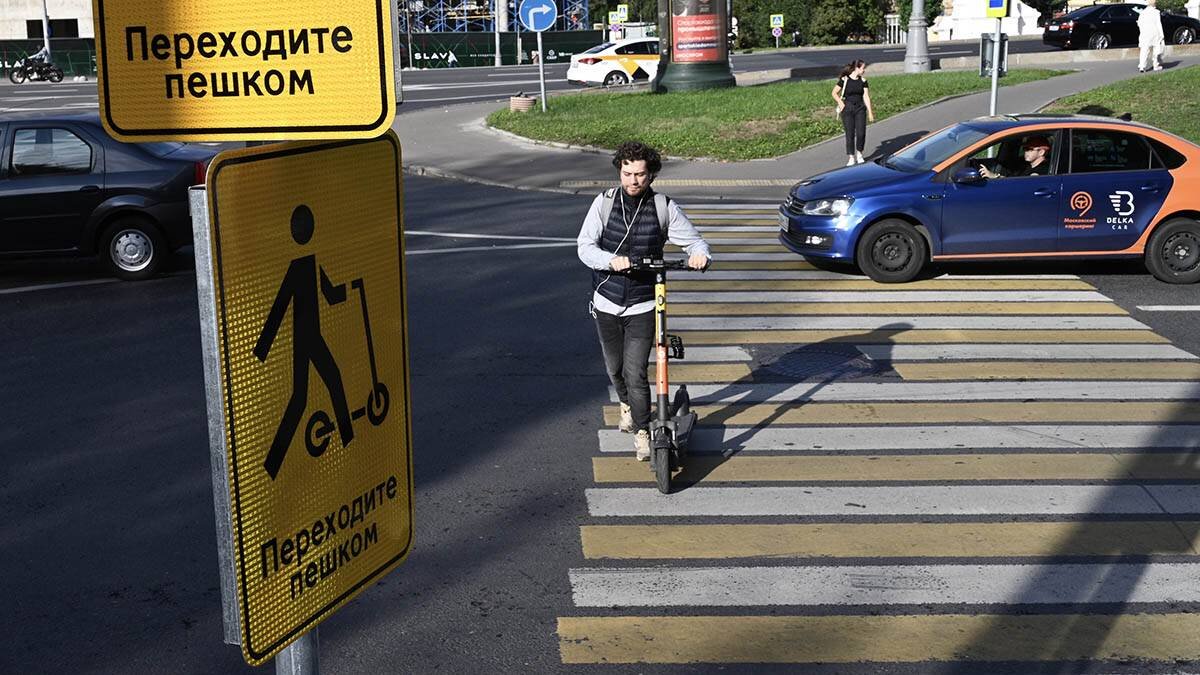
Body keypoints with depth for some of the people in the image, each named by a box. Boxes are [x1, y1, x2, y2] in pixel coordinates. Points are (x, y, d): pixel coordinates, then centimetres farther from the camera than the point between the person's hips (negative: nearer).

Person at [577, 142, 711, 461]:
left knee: (635, 372, -11)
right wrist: (611, 261, -30)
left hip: (643, 306, -2)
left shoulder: (664, 207, -5)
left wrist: (698, 253, -24)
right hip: (606, 302, 2)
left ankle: (642, 433, 4)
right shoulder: (604, 202, -4)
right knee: (614, 368, 18)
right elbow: (585, 246, -10)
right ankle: (627, 406, 48)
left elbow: (693, 239, 0)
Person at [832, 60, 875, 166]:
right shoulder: (844, 80, -5)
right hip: (847, 109, -3)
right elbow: (834, 93, 2)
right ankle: (851, 157, 7)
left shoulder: (863, 81, 6)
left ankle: (859, 153, 17)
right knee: (850, 134, -2)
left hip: (860, 108, 3)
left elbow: (866, 97, 6)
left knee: (861, 133, -6)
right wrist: (840, 103, -12)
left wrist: (870, 112, 2)